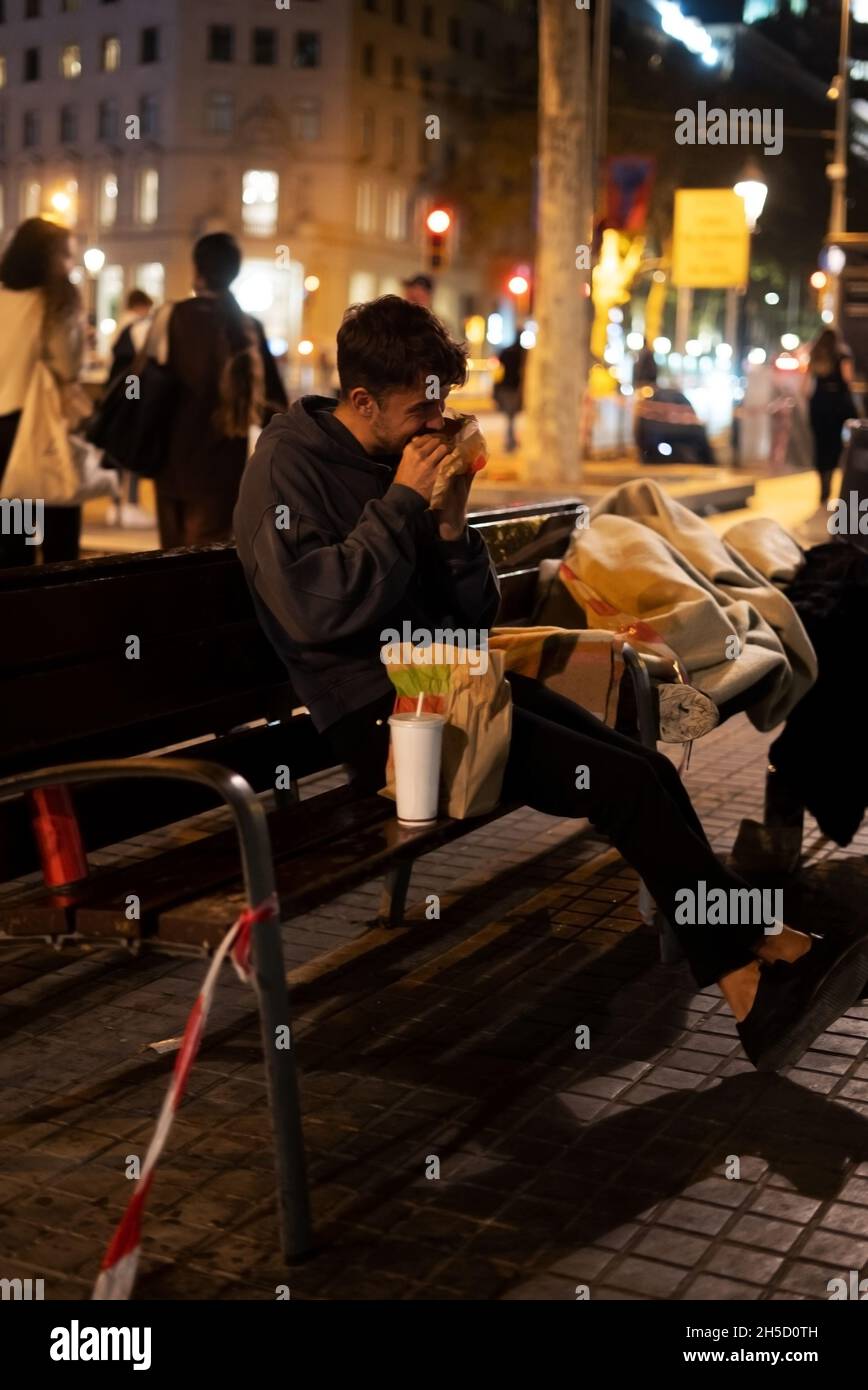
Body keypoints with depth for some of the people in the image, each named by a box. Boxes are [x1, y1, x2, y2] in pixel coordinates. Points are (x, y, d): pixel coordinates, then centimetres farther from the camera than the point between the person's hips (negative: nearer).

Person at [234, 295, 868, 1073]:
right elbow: (311, 611, -21)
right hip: (376, 715, -7)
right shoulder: (287, 466, -6)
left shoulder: (415, 460, 13)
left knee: (651, 769, -13)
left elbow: (475, 613, 13)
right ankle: (759, 963, -5)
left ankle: (750, 985, -14)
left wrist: (452, 525, -4)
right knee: (626, 784, -19)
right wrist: (402, 505, -16)